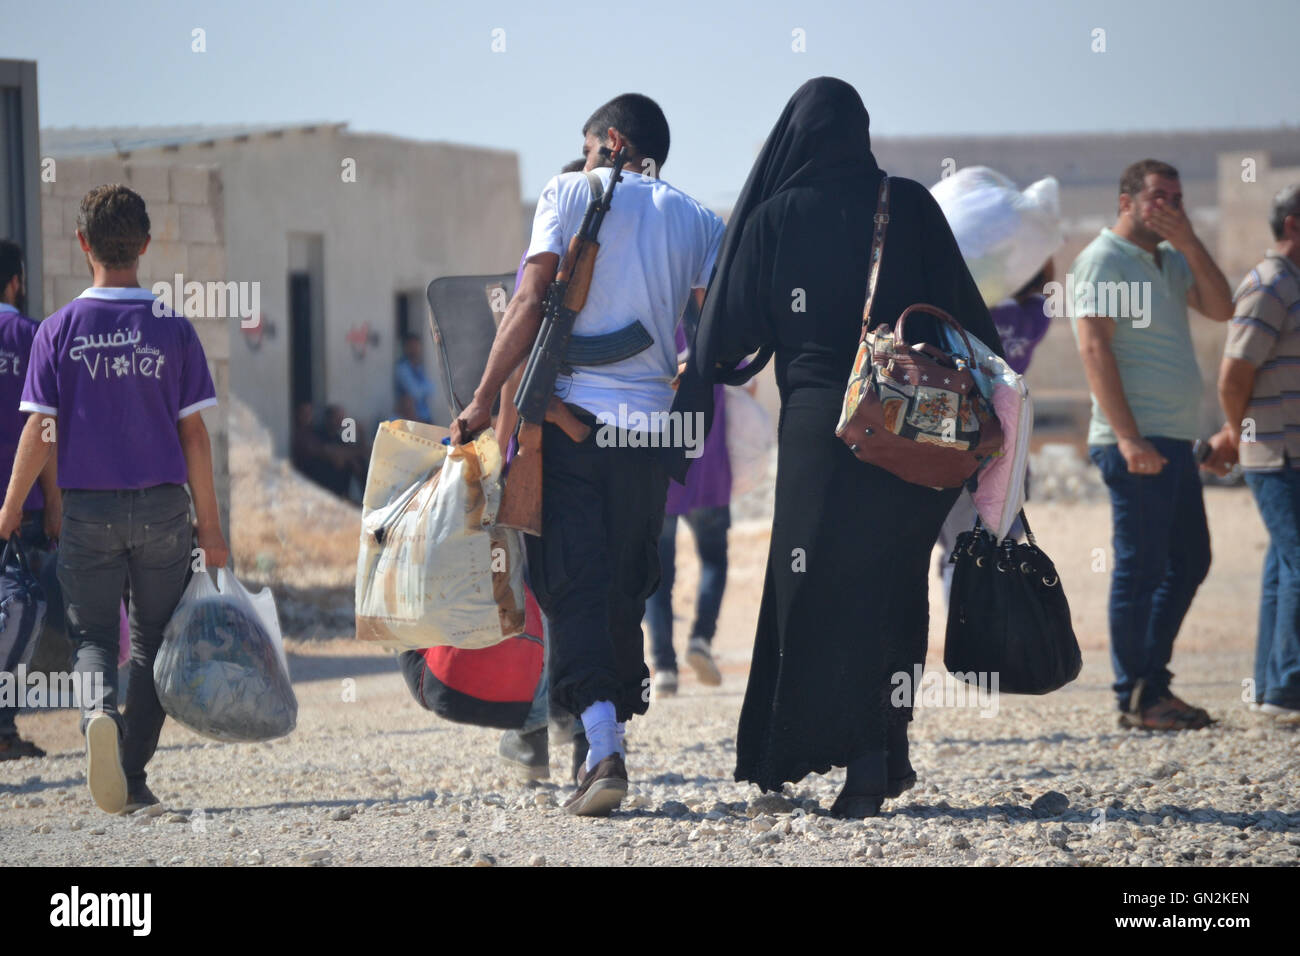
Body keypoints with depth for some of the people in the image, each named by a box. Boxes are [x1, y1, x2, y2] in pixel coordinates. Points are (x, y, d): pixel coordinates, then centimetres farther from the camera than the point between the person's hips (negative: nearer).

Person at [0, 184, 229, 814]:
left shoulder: (59, 331, -3)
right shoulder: (172, 330, -3)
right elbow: (193, 435, -2)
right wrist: (209, 525, 4)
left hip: (88, 509, 0)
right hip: (162, 507, 0)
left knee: (92, 637, 8)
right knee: (153, 641, 12)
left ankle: (99, 713, -24)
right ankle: (132, 776, 8)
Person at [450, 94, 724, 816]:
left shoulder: (571, 194, 4)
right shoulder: (700, 223, 13)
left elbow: (530, 303, -6)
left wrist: (483, 399, -3)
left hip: (570, 411, -3)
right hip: (650, 424, 3)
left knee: (572, 583, -5)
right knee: (625, 587, 13)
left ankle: (604, 749, -20)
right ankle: (618, 720, 14)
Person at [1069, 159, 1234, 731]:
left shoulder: (1170, 260, 18)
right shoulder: (1104, 260, -8)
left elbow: (1220, 309, 8)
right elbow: (1094, 349, -16)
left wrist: (1189, 243, -3)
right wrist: (1128, 437, -23)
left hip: (1174, 441, 9)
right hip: (1135, 442, -9)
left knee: (1189, 563, 12)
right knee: (1140, 568, -6)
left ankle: (1152, 681, 19)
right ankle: (1135, 699, -2)